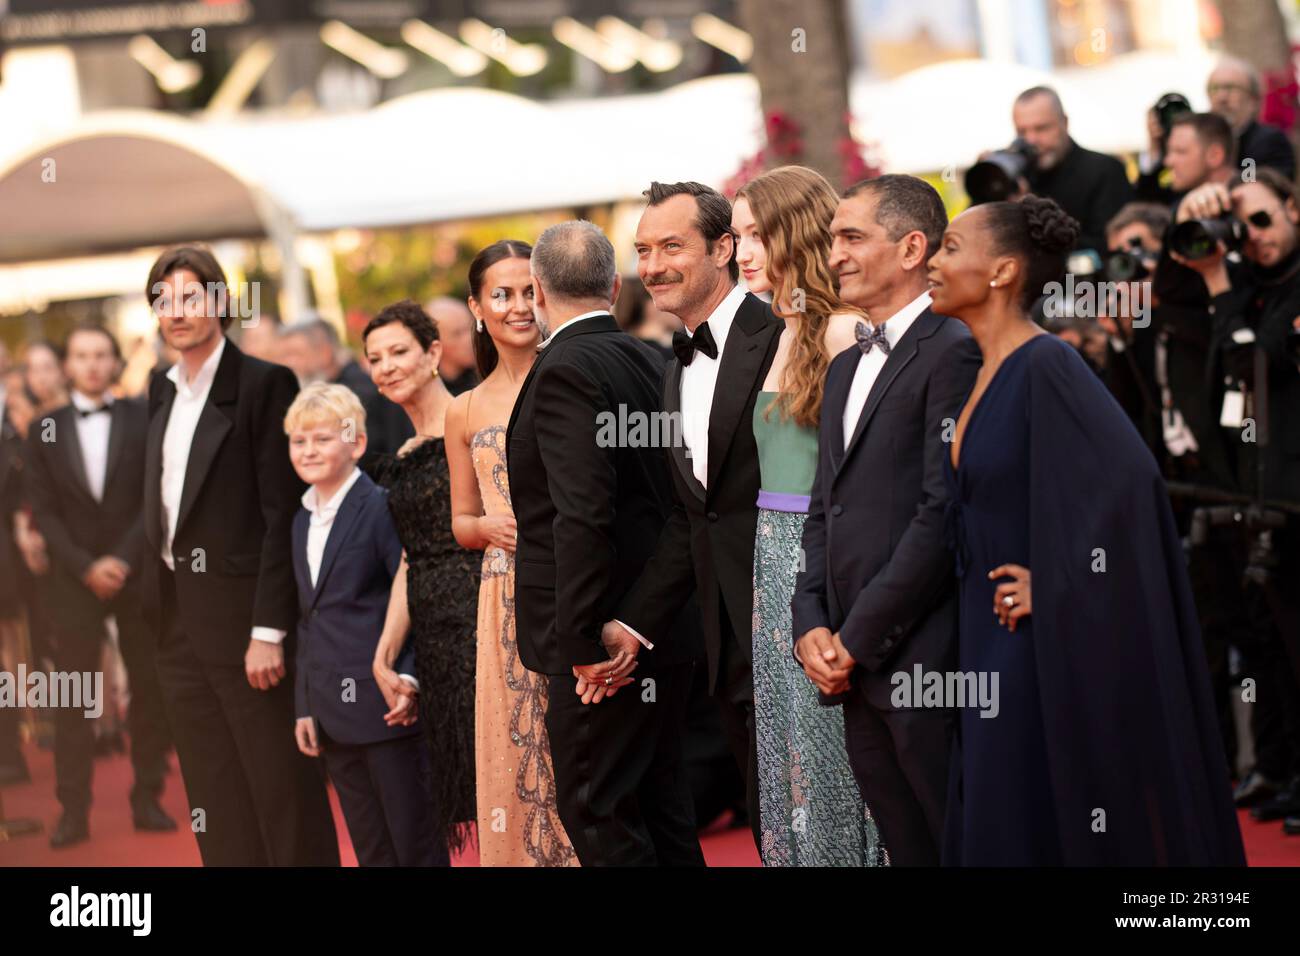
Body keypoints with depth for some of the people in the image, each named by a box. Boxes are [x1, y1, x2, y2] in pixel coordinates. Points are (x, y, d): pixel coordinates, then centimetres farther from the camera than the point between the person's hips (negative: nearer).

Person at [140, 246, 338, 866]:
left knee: (282, 789, 0)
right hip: (178, 619, 7)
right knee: (214, 799, 9)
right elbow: (160, 506, 15)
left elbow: (283, 513, -12)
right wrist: (155, 598, 6)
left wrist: (268, 630, -17)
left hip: (245, 612, -7)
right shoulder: (162, 392, 13)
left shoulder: (263, 383, -8)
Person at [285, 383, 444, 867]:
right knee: (371, 850, 11)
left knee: (416, 844, 0)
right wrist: (305, 705, 14)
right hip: (334, 716, 7)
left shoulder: (382, 508, -9)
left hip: (386, 709, -7)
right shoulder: (304, 520, 15)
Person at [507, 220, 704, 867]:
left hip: (600, 645, -9)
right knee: (661, 812, 15)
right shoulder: (647, 362, 12)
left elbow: (583, 515, -24)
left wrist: (583, 643, -21)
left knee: (597, 815, -3)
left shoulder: (565, 371, -15)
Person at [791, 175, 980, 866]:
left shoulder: (953, 354, -9)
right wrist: (811, 626, 5)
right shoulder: (846, 368, 20)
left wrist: (858, 639, -13)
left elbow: (944, 512, -16)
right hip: (855, 674, 8)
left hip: (923, 662, -8)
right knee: (906, 850, 10)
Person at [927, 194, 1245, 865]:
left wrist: (1053, 589, -20)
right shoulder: (985, 375, 12)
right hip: (989, 642, 9)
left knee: (1031, 837, -5)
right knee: (984, 832, 10)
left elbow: (1123, 482, -25)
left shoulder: (1045, 367, -15)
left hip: (1043, 651, -9)